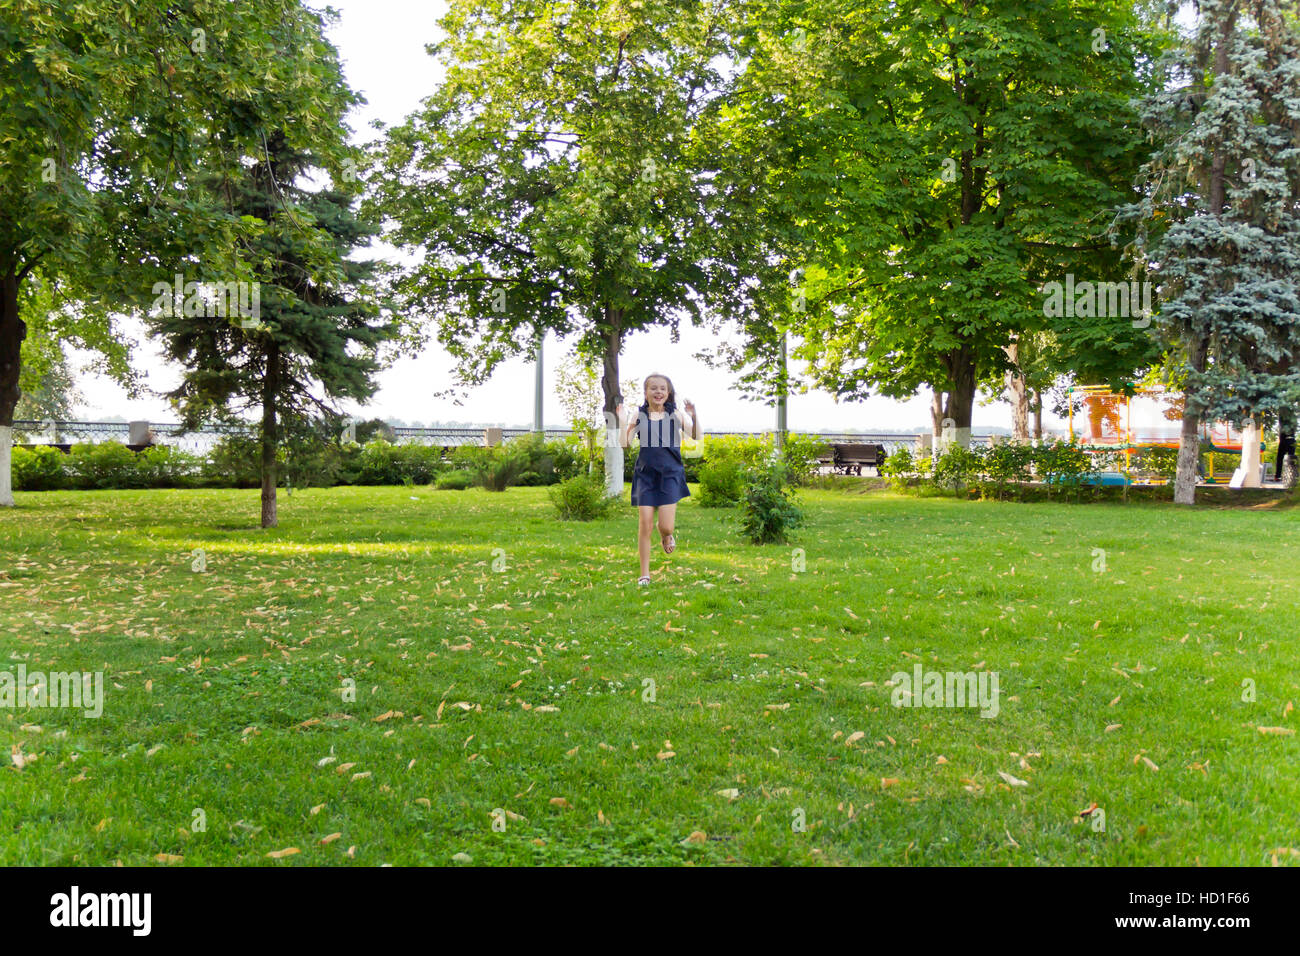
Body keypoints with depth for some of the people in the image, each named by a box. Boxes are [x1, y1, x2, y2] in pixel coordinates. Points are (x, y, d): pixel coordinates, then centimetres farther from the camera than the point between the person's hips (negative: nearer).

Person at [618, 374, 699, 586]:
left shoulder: (675, 416, 1)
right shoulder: (638, 416, 2)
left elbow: (697, 437, -3)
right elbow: (624, 444, -1)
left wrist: (694, 417, -19)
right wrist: (624, 423, -16)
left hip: (670, 474, 0)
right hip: (645, 474, 1)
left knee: (666, 526, -9)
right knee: (645, 525, -3)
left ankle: (666, 536, 31)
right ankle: (644, 573, 10)